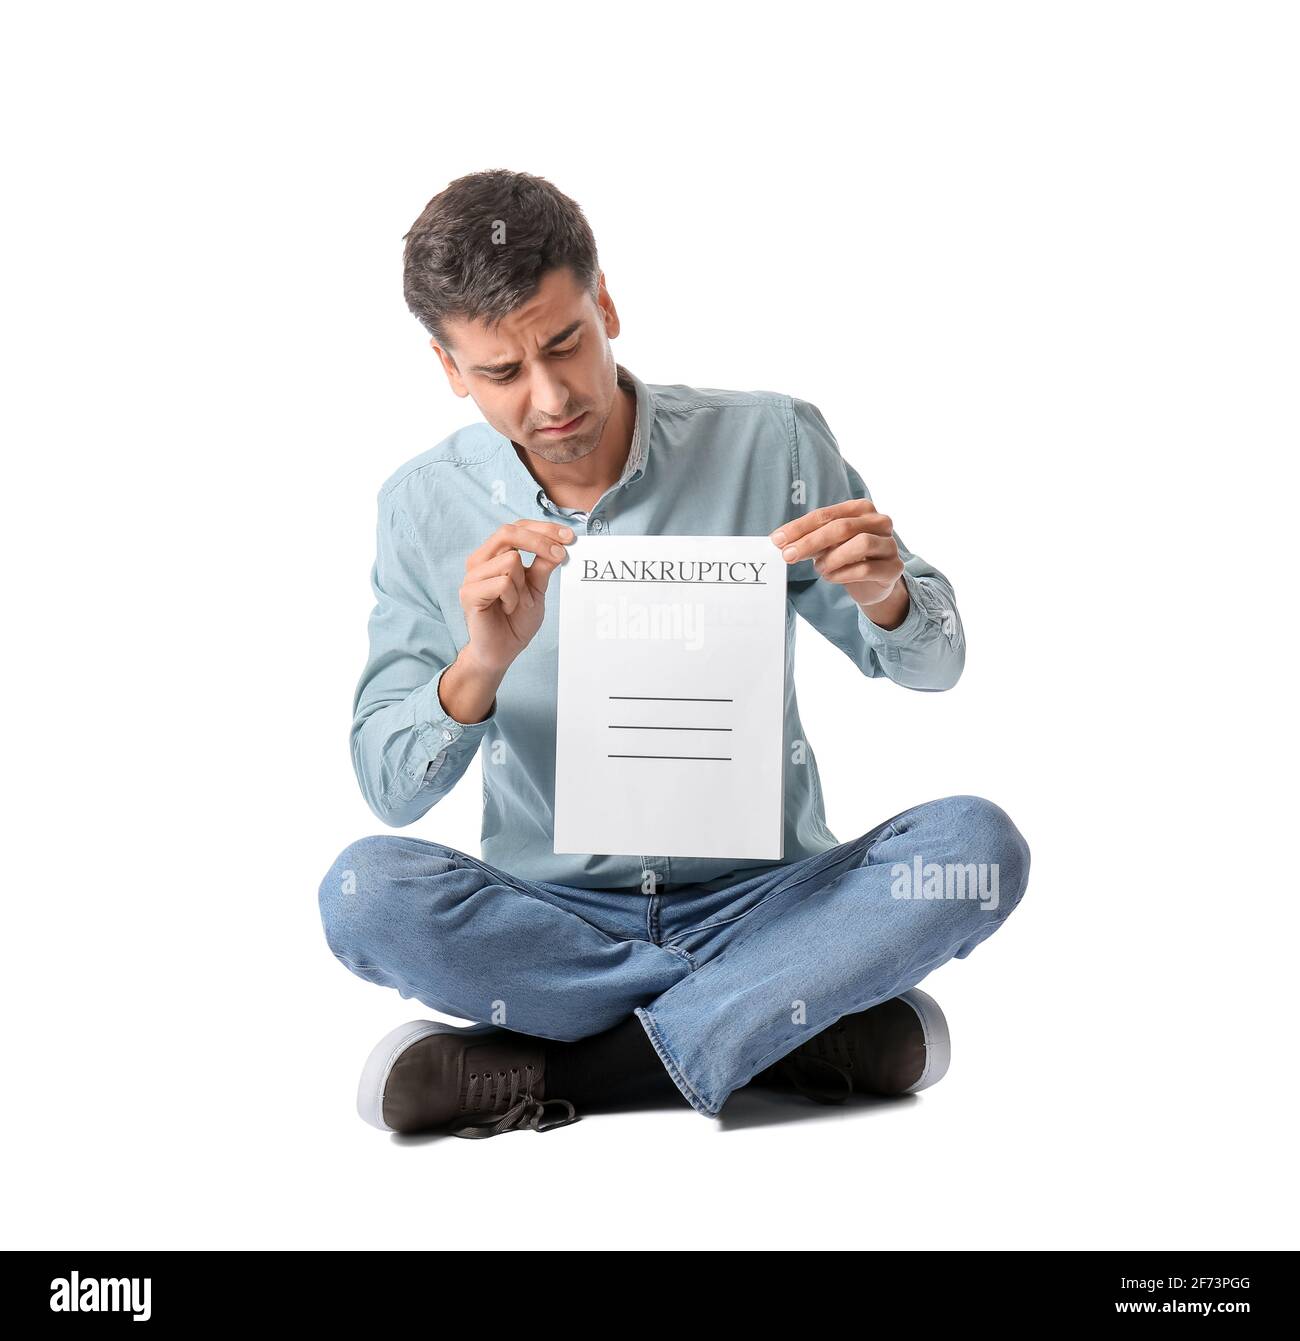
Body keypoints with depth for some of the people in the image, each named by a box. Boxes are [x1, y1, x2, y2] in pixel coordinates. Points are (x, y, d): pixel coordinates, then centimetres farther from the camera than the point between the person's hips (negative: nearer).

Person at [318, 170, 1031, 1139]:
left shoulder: (771, 443, -4)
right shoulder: (426, 508, -2)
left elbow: (932, 663, 3)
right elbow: (390, 789, -5)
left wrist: (884, 596, -21)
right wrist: (480, 664, -25)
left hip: (762, 899, 0)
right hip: (554, 917, 0)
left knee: (977, 844, -26)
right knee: (366, 891, -28)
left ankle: (563, 1074, -22)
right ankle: (797, 1027, -20)